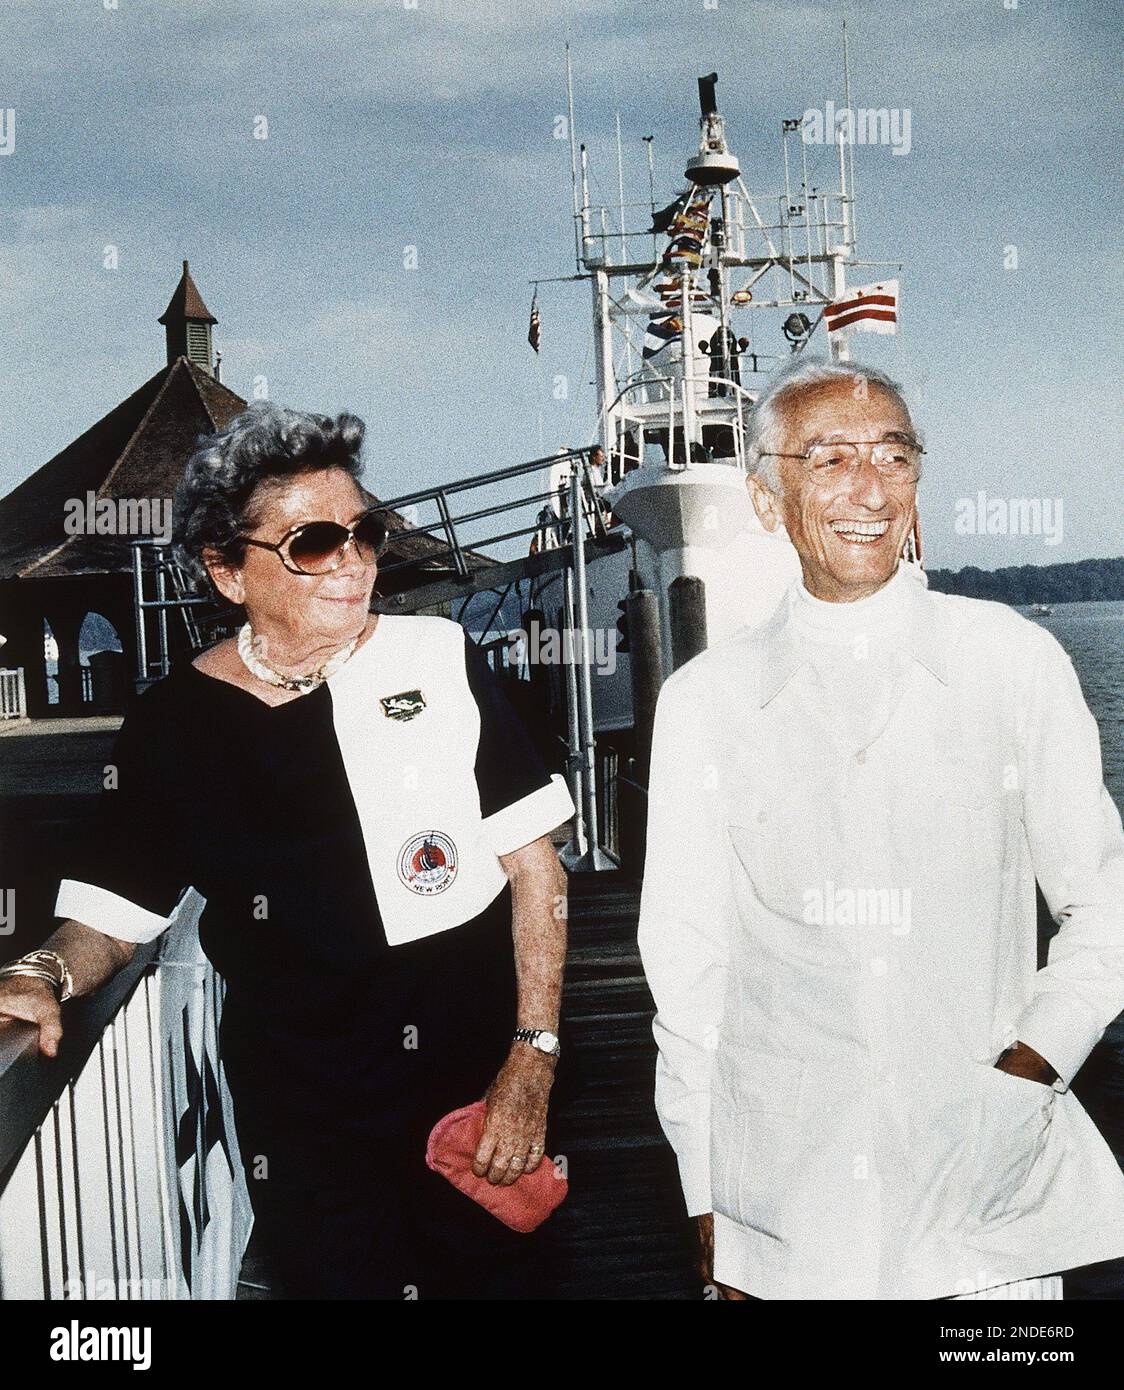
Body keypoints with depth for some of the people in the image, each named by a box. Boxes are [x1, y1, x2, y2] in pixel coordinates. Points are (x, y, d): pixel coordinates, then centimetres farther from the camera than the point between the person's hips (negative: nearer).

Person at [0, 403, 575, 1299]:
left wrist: (532, 1054, -10)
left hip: (477, 1081, 0)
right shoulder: (177, 722, -4)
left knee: (495, 1278, 13)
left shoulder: (439, 661, -7)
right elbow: (110, 915, 3)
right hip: (301, 1118, 0)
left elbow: (532, 863, -4)